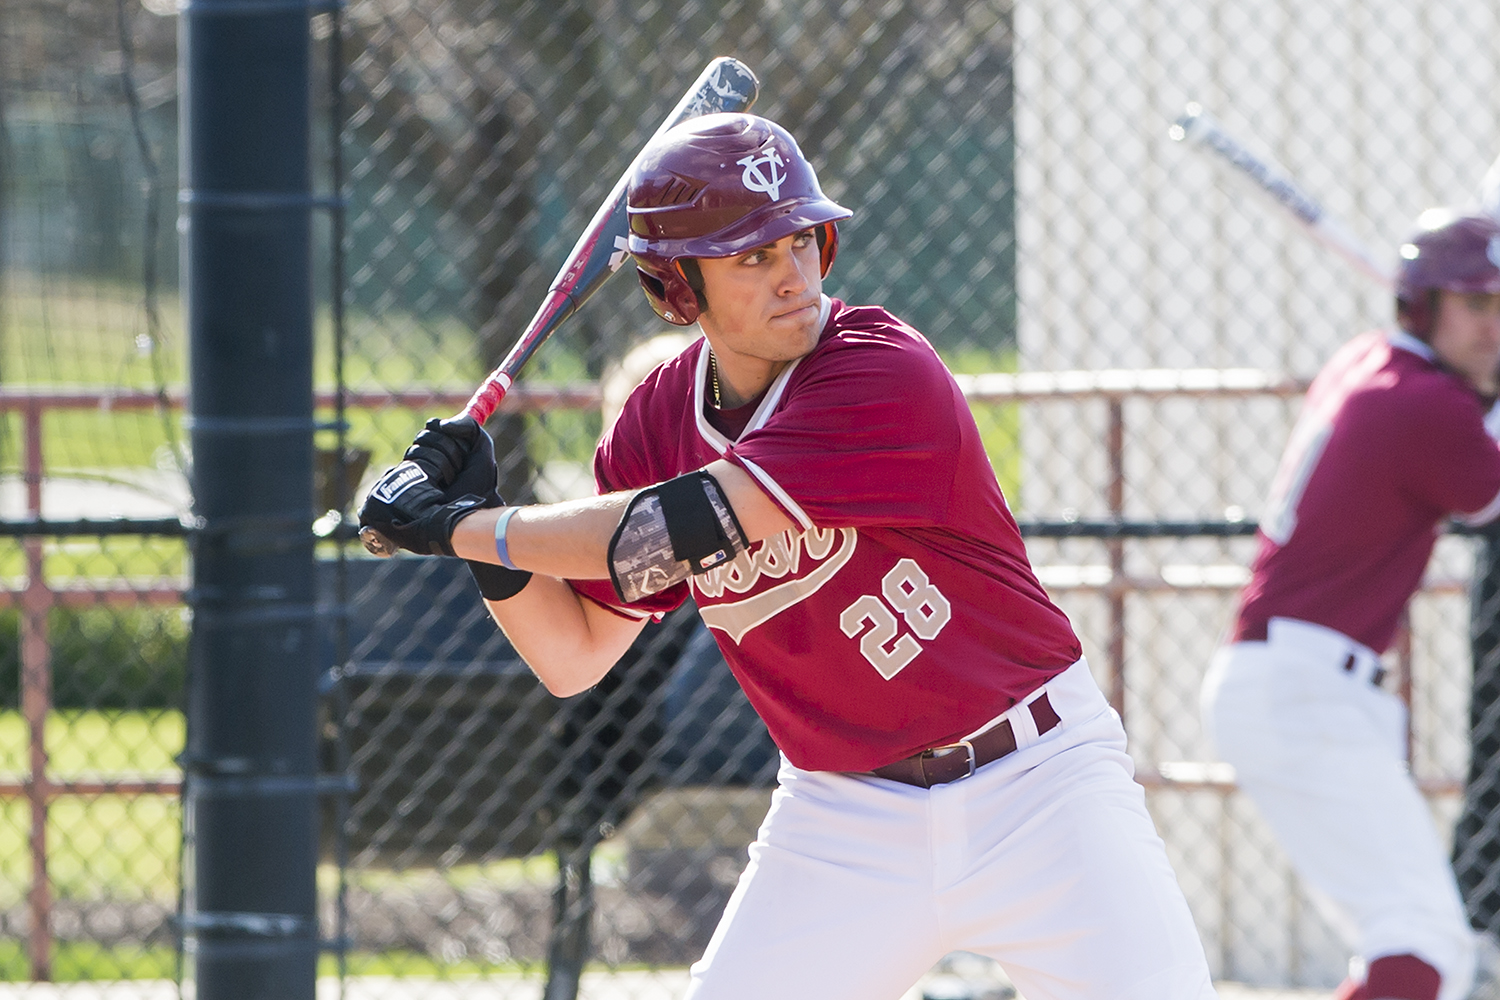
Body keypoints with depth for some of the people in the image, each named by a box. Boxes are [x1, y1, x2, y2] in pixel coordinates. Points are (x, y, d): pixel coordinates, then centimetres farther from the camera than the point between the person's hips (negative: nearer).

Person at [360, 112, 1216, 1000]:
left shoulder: (883, 371, -20)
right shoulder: (659, 421, 1)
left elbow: (677, 533, -25)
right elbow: (574, 657, 8)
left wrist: (460, 526, -16)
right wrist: (477, 530, -8)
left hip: (1034, 787, -5)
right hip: (845, 819, 5)